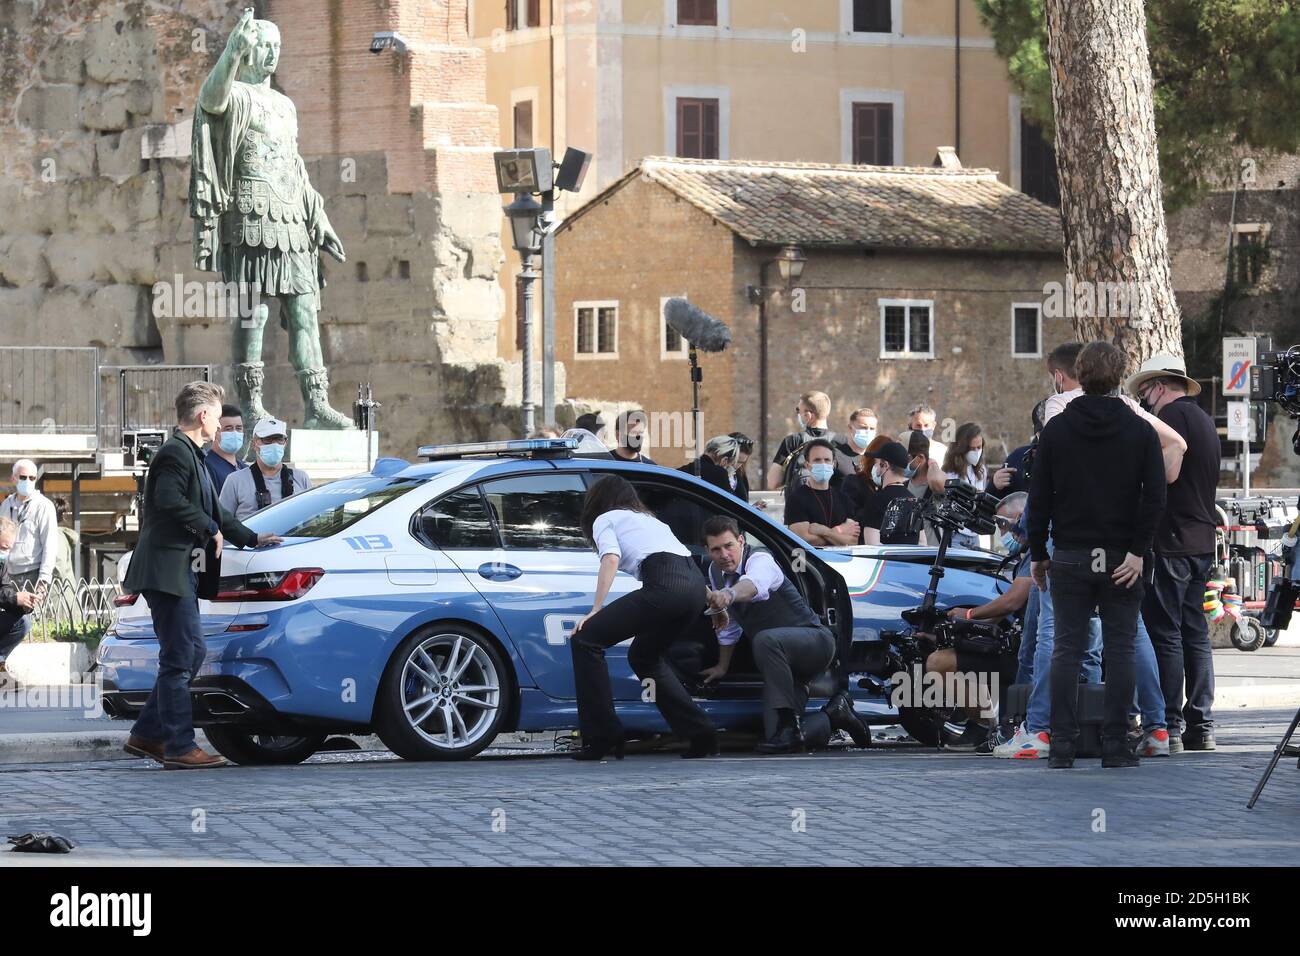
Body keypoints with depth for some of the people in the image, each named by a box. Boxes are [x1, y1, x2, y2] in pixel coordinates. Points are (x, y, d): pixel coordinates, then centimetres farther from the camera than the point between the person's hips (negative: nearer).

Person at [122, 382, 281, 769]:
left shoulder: (191, 455, 23)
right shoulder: (176, 453, -11)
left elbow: (212, 509, 32)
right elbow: (169, 499, -26)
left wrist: (251, 538, 33)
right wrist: (211, 528, -16)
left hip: (184, 573, 11)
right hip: (169, 571, -11)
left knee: (191, 653, 13)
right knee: (180, 658, -9)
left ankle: (147, 735, 17)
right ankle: (180, 748, -7)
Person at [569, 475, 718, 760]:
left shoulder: (605, 519, 16)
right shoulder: (649, 518, 37)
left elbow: (611, 558, -3)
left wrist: (596, 610, -7)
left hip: (665, 584, -8)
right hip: (695, 584, 8)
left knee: (585, 640, 2)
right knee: (643, 655, 28)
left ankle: (602, 738, -3)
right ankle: (700, 734, 20)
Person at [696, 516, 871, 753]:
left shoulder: (760, 560, -19)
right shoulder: (716, 572, 5)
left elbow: (754, 584, -47)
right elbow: (729, 626, 21)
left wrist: (728, 595, -67)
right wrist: (722, 667, 27)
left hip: (816, 641, -8)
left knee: (766, 640, -41)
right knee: (775, 738, -6)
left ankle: (789, 726, -35)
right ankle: (833, 715, 22)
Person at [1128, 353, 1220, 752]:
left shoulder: (1171, 415, -11)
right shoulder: (1205, 421, 18)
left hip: (1171, 543, -9)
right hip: (1203, 541, 9)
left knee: (1165, 633, -6)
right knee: (1195, 633, 11)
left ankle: (1170, 727, -8)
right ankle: (1201, 726, 12)